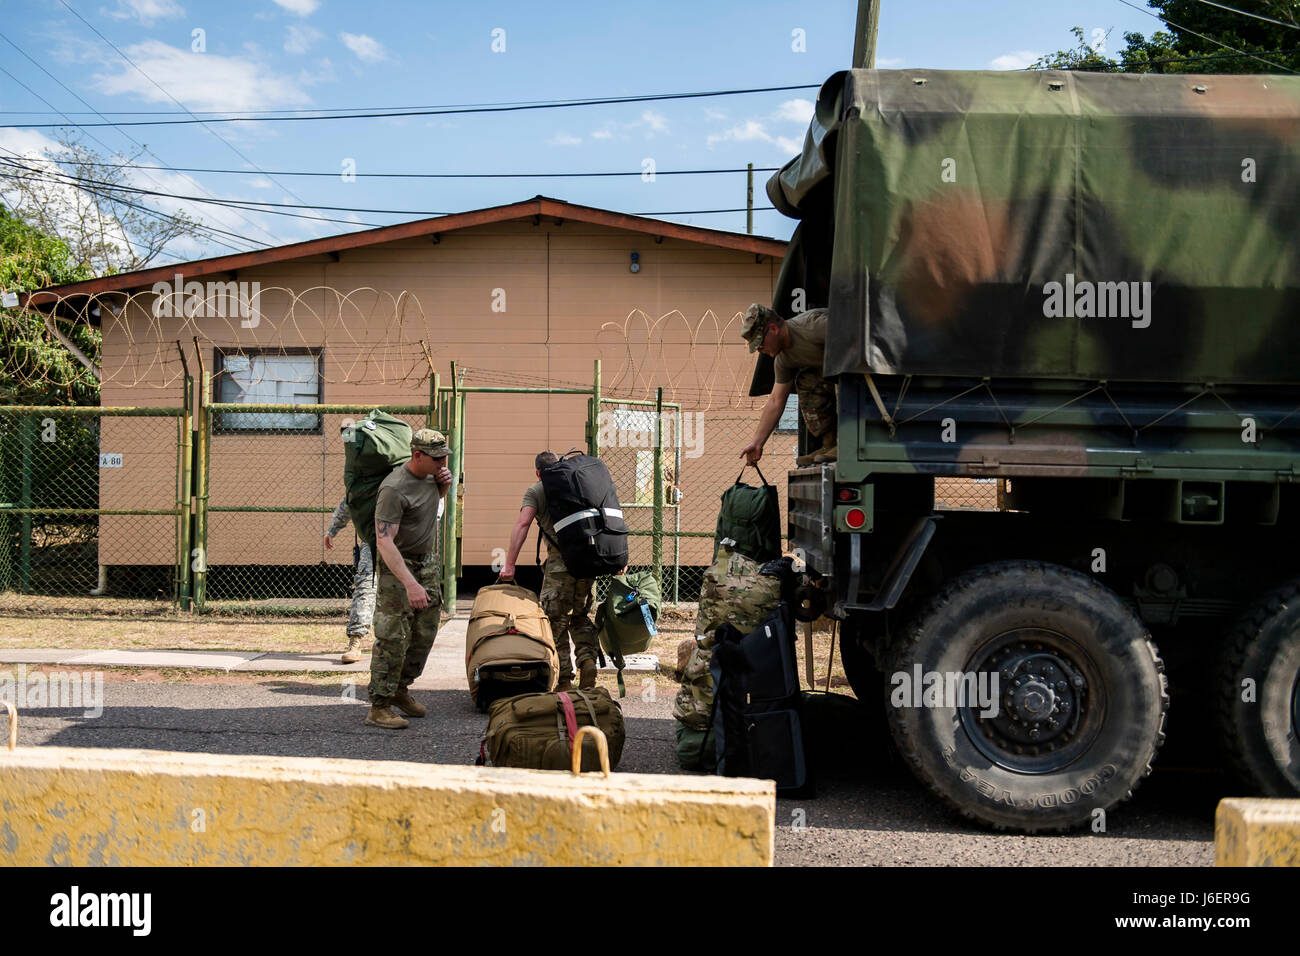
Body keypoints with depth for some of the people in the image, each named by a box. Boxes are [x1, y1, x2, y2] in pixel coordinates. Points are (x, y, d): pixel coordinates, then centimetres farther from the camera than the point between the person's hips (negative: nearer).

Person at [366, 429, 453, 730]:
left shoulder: (430, 473, 2)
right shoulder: (394, 489, -24)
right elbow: (384, 541, -30)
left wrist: (445, 483, 3)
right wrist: (410, 583, -37)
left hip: (429, 563, 8)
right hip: (399, 566, -8)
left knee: (425, 633, 12)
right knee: (393, 638, -9)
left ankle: (400, 689, 28)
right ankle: (379, 707, -2)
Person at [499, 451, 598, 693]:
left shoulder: (536, 490, 10)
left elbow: (523, 523, -6)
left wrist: (510, 564, -10)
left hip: (560, 559, -4)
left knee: (556, 619, 6)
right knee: (581, 616, 21)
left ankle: (564, 680, 5)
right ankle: (587, 659, 1)